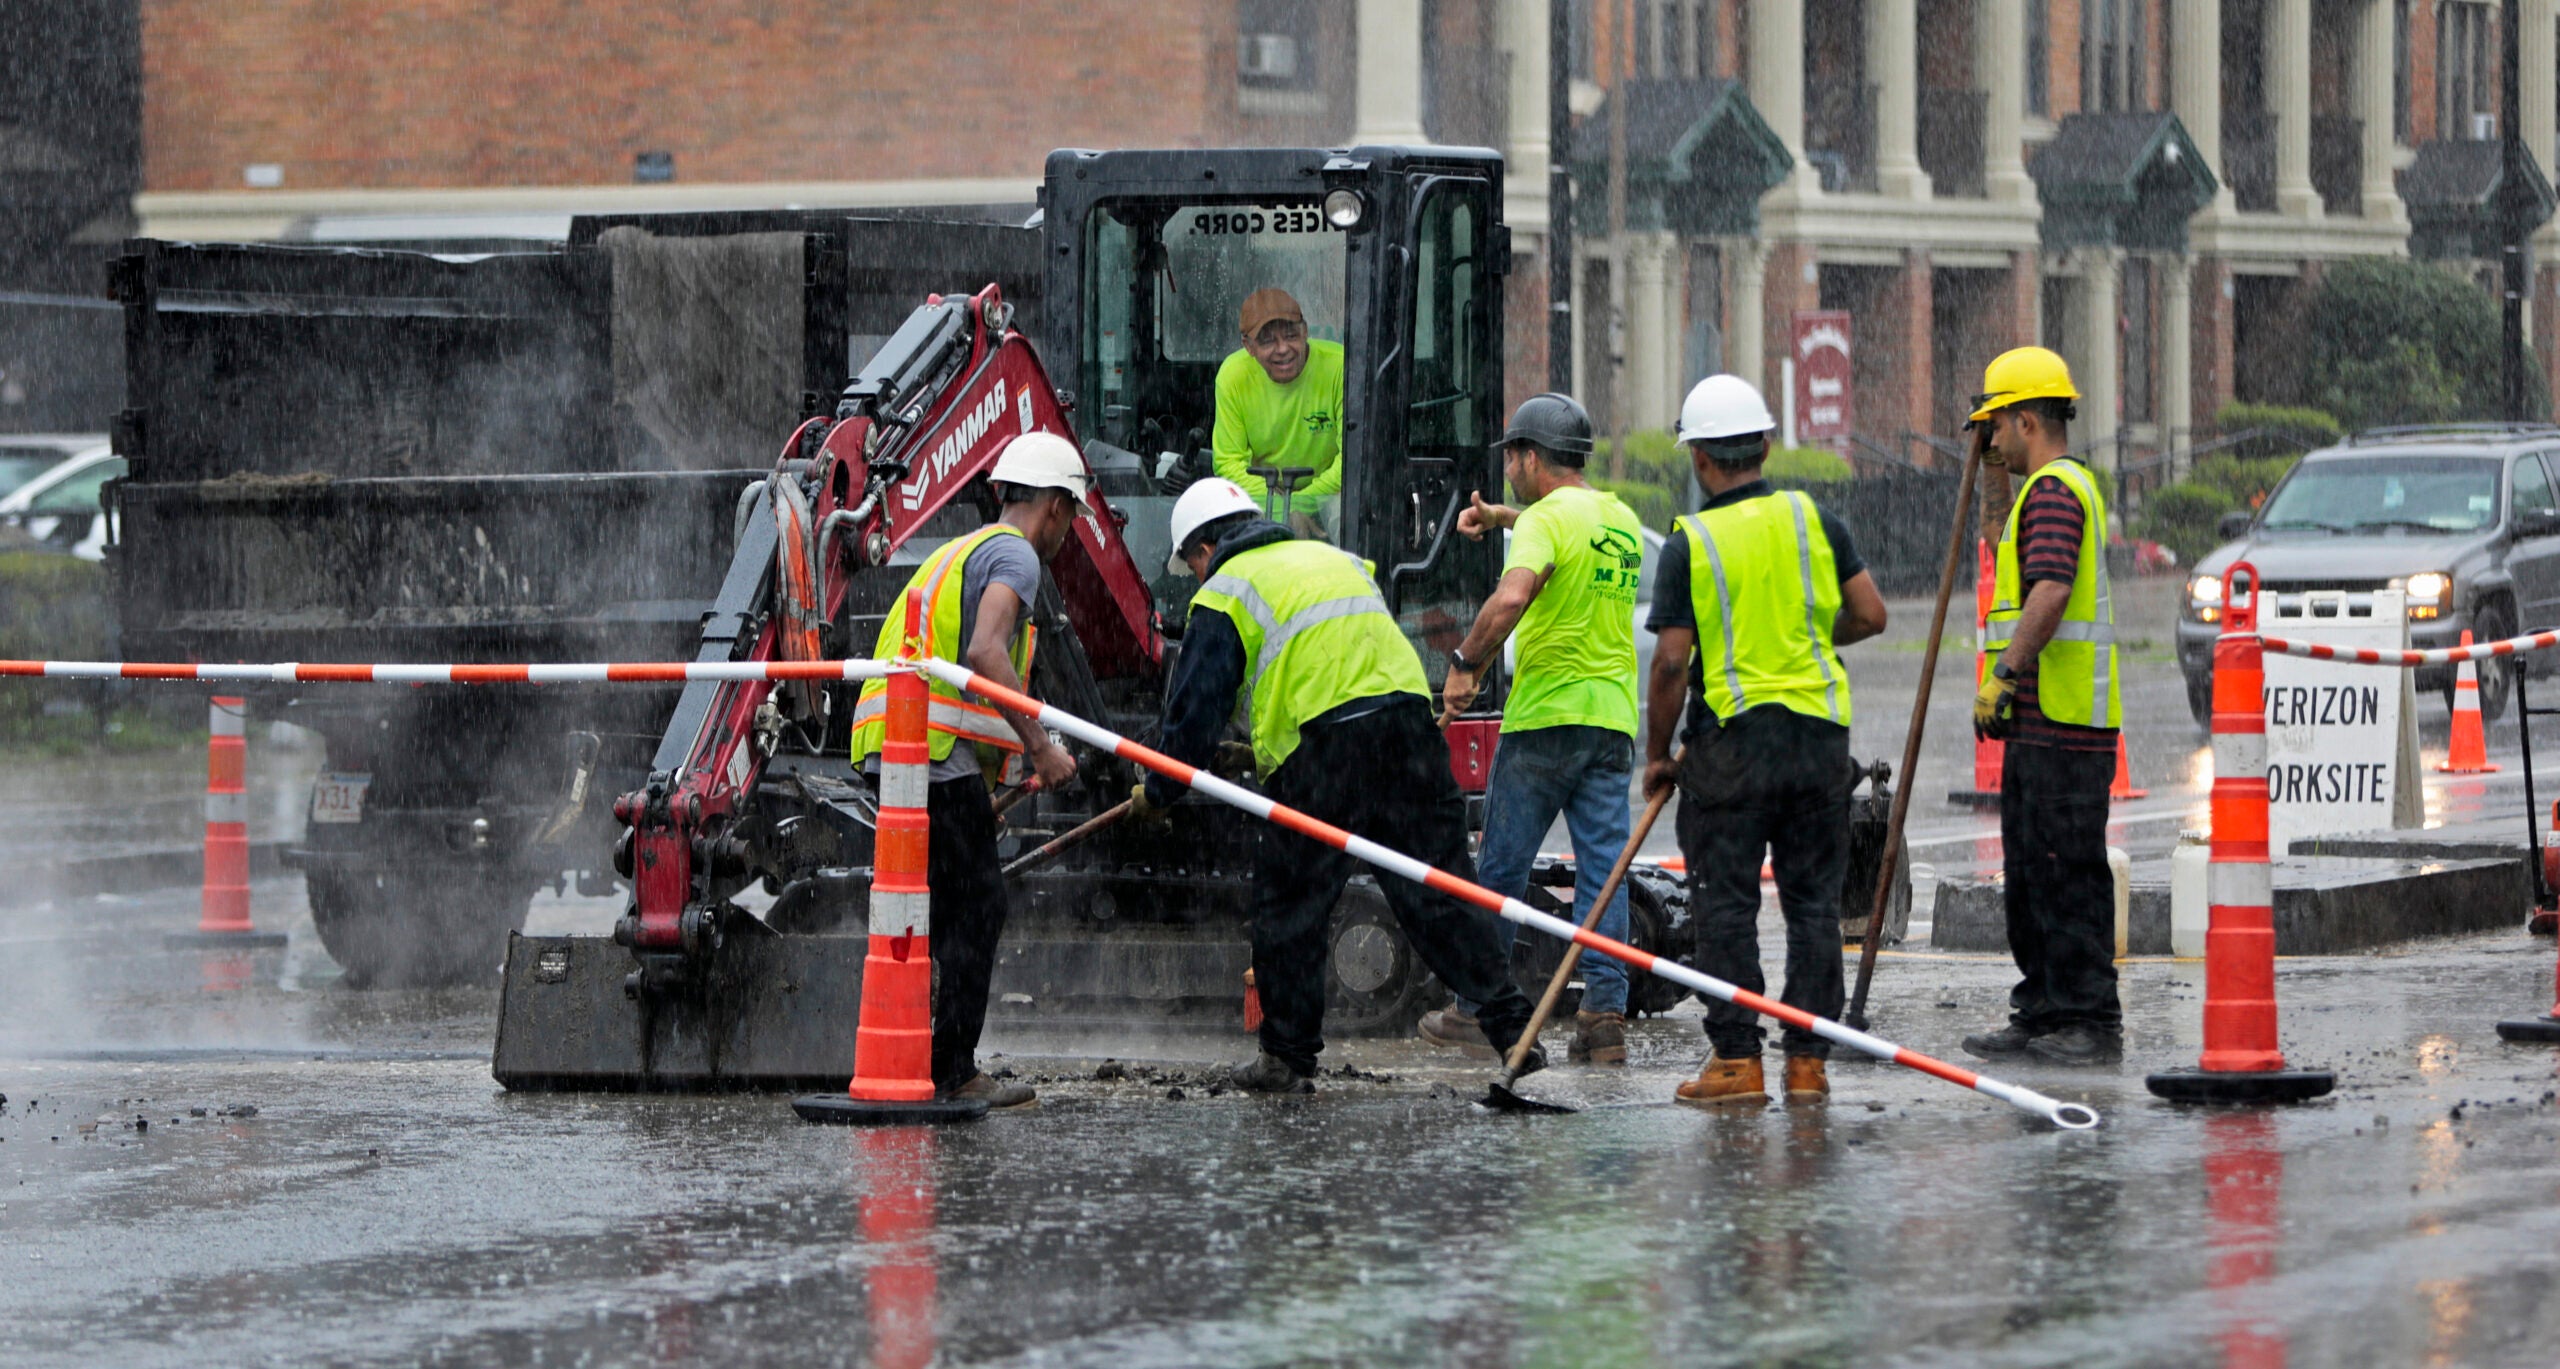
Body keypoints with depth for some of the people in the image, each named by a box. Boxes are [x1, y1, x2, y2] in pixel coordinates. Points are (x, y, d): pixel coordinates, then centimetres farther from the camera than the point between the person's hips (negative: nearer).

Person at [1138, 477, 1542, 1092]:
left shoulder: (1224, 594, 9)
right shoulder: (1338, 559, 29)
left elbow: (1197, 707, 5)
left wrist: (1159, 791, 19)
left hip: (1321, 744, -5)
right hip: (1409, 719, 5)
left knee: (1290, 904, 5)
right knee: (1439, 885, 6)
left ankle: (1287, 1056, 9)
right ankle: (1509, 1022, -3)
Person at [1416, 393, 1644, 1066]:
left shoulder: (1546, 517, -10)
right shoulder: (1622, 519, 15)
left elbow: (1511, 597, -28)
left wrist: (1465, 664, -18)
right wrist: (1501, 516, 38)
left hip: (1545, 715, -6)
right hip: (1614, 717, 6)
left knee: (1501, 867, 4)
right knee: (1603, 869, 2)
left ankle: (1476, 1012, 9)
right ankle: (1604, 1013, -7)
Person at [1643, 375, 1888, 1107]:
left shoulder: (1689, 544, -6)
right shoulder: (1813, 519, 3)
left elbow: (1671, 662, -9)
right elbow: (1870, 614, 4)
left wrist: (1657, 754, 3)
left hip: (1729, 739, -3)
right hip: (1820, 736, 3)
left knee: (1727, 904, 3)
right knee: (1813, 902, 8)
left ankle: (1737, 1059, -1)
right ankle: (1808, 1060, 7)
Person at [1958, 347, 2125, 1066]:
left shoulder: (2054, 490, -14)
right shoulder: (2061, 486, 21)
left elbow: (2050, 592, -26)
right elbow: (2009, 548, 41)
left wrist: (2003, 675, -22)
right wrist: (1992, 473, 33)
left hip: (2062, 720, -11)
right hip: (2038, 722, 11)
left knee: (2068, 873, -9)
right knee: (2030, 872, 15)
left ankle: (2092, 1022, -8)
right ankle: (2043, 1013, 21)